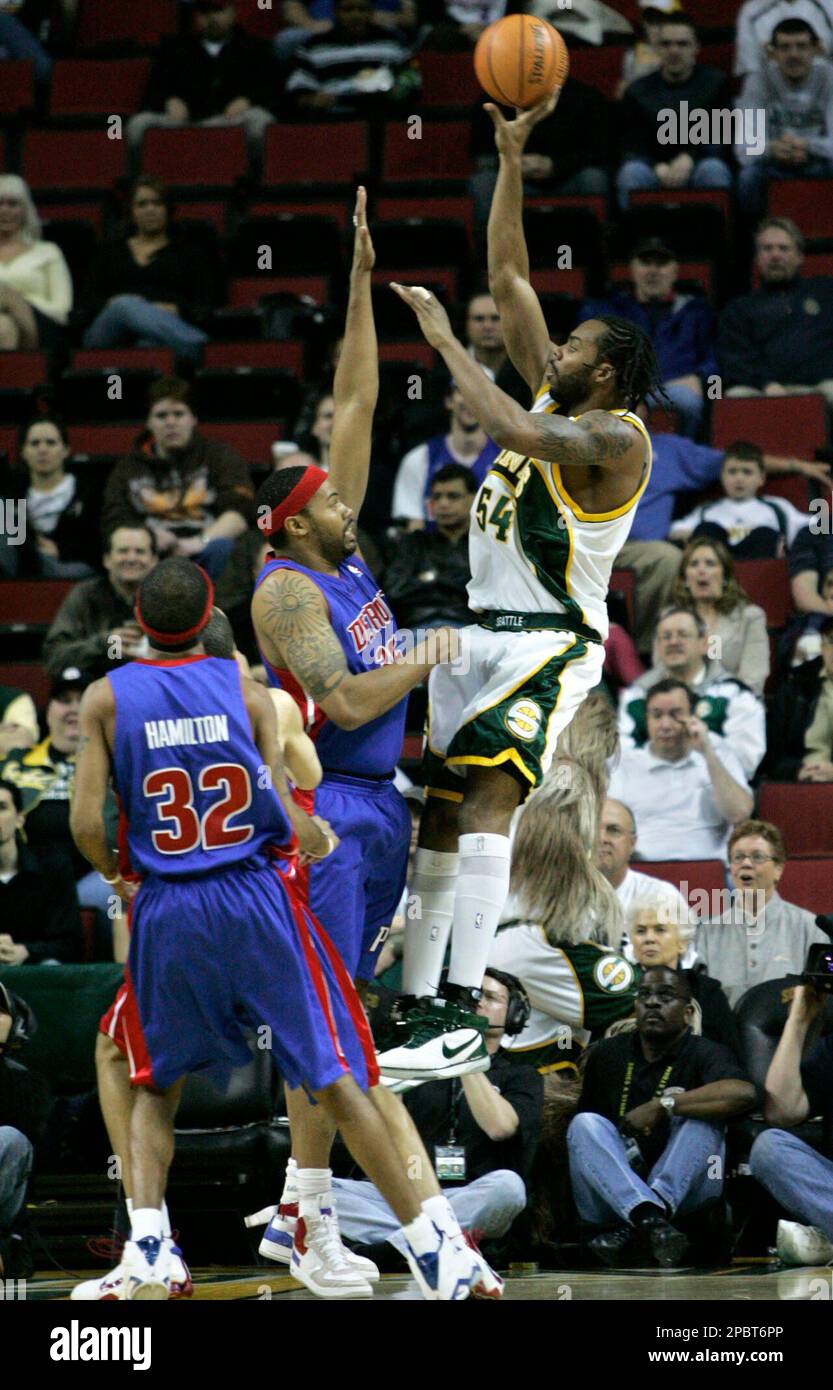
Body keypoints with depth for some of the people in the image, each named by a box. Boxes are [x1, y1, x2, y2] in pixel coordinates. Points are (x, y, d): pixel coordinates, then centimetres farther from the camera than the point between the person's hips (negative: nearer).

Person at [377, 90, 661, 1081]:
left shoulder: (615, 435, -11)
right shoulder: (553, 396, 12)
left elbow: (512, 428, -29)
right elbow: (507, 276, 14)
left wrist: (445, 342, -20)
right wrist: (510, 158, 8)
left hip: (550, 644, -9)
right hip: (484, 630, 9)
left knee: (486, 798, -25)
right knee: (437, 814, 7)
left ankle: (462, 1013, -34)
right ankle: (418, 1007, 13)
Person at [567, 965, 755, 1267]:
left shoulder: (704, 1054, -3)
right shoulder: (607, 1055, 12)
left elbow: (743, 1094, -25)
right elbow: (584, 1126, 15)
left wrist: (662, 1105, -24)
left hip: (684, 1188, -3)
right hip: (613, 1194, 3)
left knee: (703, 1120, -24)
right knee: (586, 1124, -21)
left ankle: (630, 1228, -39)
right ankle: (651, 1219, -47)